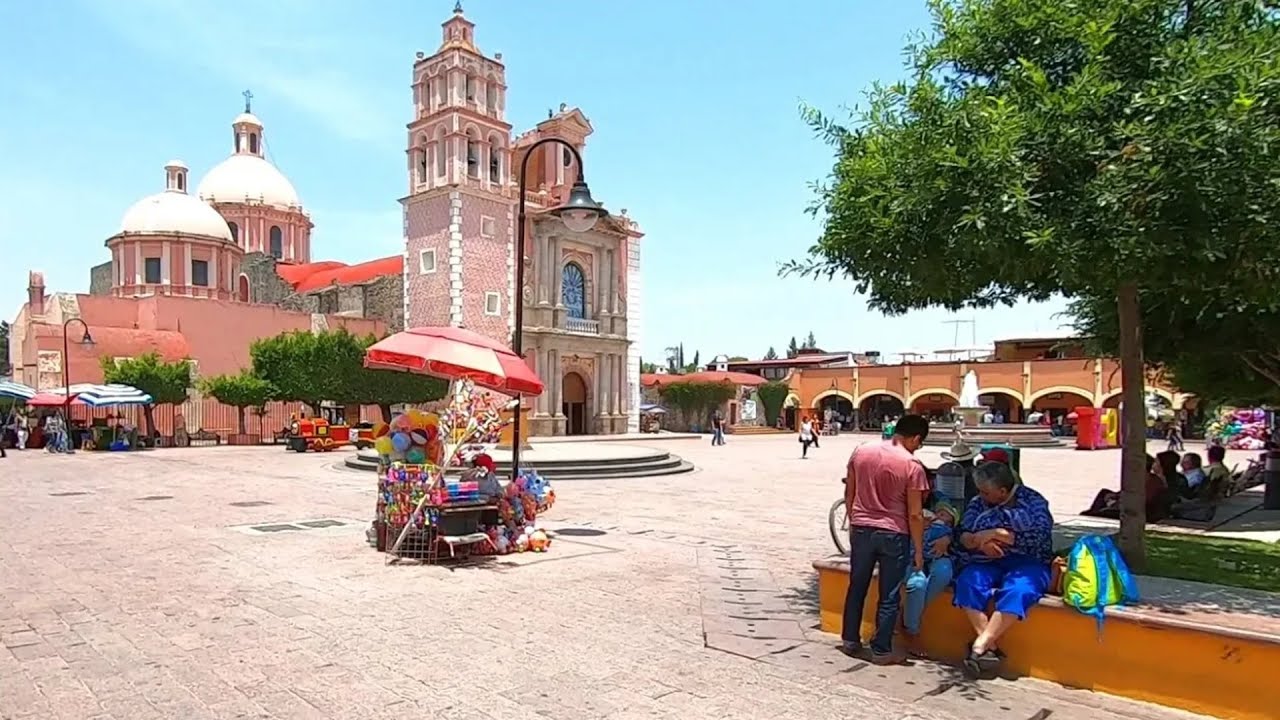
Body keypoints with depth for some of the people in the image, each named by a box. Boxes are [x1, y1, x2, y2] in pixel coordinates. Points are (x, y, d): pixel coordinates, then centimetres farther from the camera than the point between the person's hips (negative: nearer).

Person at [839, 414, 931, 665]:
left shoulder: (860, 452, 0)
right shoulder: (912, 465, -13)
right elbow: (915, 514, -11)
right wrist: (918, 550, -2)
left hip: (861, 530, 4)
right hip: (893, 534, -4)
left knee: (856, 588, 18)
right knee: (889, 596, 9)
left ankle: (850, 641, 27)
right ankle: (881, 650, 17)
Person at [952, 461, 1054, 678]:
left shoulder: (1033, 501, 0)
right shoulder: (979, 503, 11)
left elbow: (1038, 536, -15)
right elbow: (963, 536, 6)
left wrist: (997, 533, -17)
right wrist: (979, 542, -17)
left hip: (1027, 563, -3)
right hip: (988, 561, 4)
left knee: (1016, 591, -35)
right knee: (967, 582, -28)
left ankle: (979, 646, -31)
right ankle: (991, 648, -28)